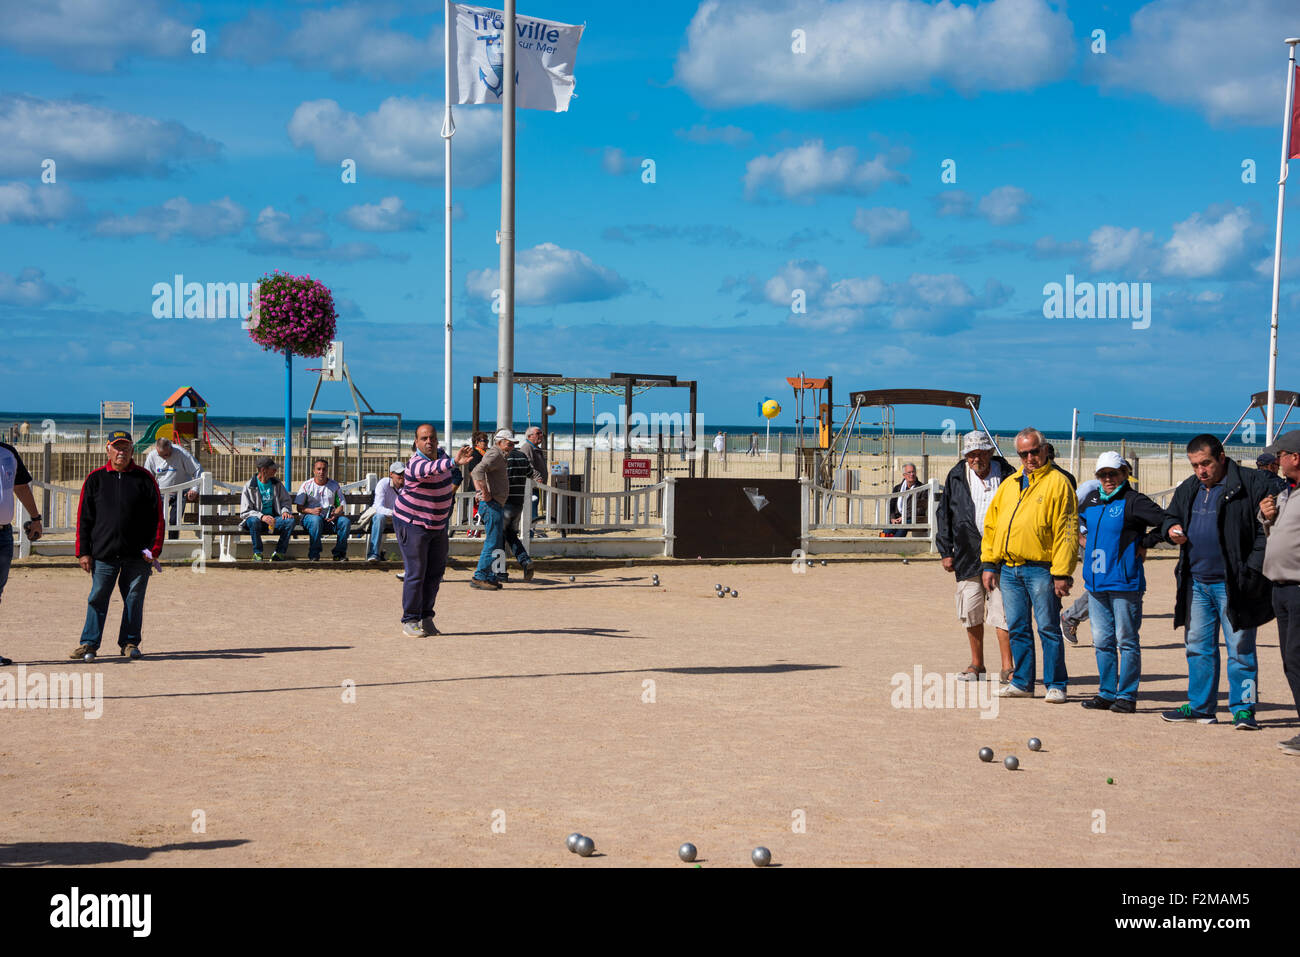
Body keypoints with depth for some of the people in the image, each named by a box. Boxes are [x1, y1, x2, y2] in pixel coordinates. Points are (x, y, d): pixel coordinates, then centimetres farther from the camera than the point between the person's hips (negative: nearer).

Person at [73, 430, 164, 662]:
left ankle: (130, 643, 14)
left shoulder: (144, 478, 5)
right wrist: (83, 552, 0)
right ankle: (89, 643, 7)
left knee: (134, 599, 4)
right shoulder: (95, 479, 6)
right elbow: (84, 517, 6)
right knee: (98, 598, 0)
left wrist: (154, 549, -4)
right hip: (103, 553, 0)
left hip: (137, 555, 0)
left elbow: (157, 516, 4)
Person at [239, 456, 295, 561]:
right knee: (254, 521, -39)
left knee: (291, 520, -24)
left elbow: (286, 500, 18)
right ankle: (257, 554, -22)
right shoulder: (249, 486, -5)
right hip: (257, 518, -3)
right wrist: (261, 516, -26)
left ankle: (279, 553, -16)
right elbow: (244, 512, -9)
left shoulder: (277, 484, 8)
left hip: (273, 518, 4)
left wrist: (285, 511, -7)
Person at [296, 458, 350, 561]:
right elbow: (299, 507, 0)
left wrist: (335, 514, -15)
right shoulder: (306, 485, 5)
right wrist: (312, 511, -21)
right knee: (316, 520, -39)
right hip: (310, 516, -3)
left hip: (329, 518, 3)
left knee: (345, 521, -26)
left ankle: (339, 553, -15)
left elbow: (340, 506, 9)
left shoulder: (334, 485, 12)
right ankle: (314, 554, -29)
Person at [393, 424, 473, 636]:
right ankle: (410, 622, 1)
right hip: (412, 524, -8)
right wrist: (454, 462, -68)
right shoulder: (417, 464, -26)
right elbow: (432, 469, -50)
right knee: (416, 573, -8)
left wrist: (450, 491, 25)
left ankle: (426, 618, 18)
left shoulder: (439, 454, -1)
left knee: (436, 571, 9)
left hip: (437, 523, 8)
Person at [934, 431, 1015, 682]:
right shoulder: (957, 477, 7)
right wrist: (946, 551, 8)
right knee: (971, 613, 7)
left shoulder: (1006, 475, 1)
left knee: (1002, 612, -6)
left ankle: (1007, 667, 0)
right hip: (968, 555, 3)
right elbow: (944, 513, 12)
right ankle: (976, 665, 20)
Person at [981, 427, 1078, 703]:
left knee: (1048, 628, -3)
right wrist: (989, 564, 12)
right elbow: (991, 524, 20)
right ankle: (1022, 682, 19)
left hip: (1041, 569, -6)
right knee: (1018, 629, 10)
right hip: (1009, 569, 6)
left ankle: (1056, 685, 4)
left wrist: (1062, 573, -13)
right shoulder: (1009, 484, 17)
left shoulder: (1057, 482, -2)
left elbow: (1067, 531, -7)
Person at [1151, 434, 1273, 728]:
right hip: (1196, 582, 6)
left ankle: (1243, 708, 8)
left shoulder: (1252, 484, -9)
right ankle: (1200, 706, 21)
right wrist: (1171, 531, 2)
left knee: (1240, 648, 0)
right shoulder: (1188, 489, 12)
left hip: (1232, 583, -6)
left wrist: (1253, 568, -18)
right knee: (1198, 647, 12)